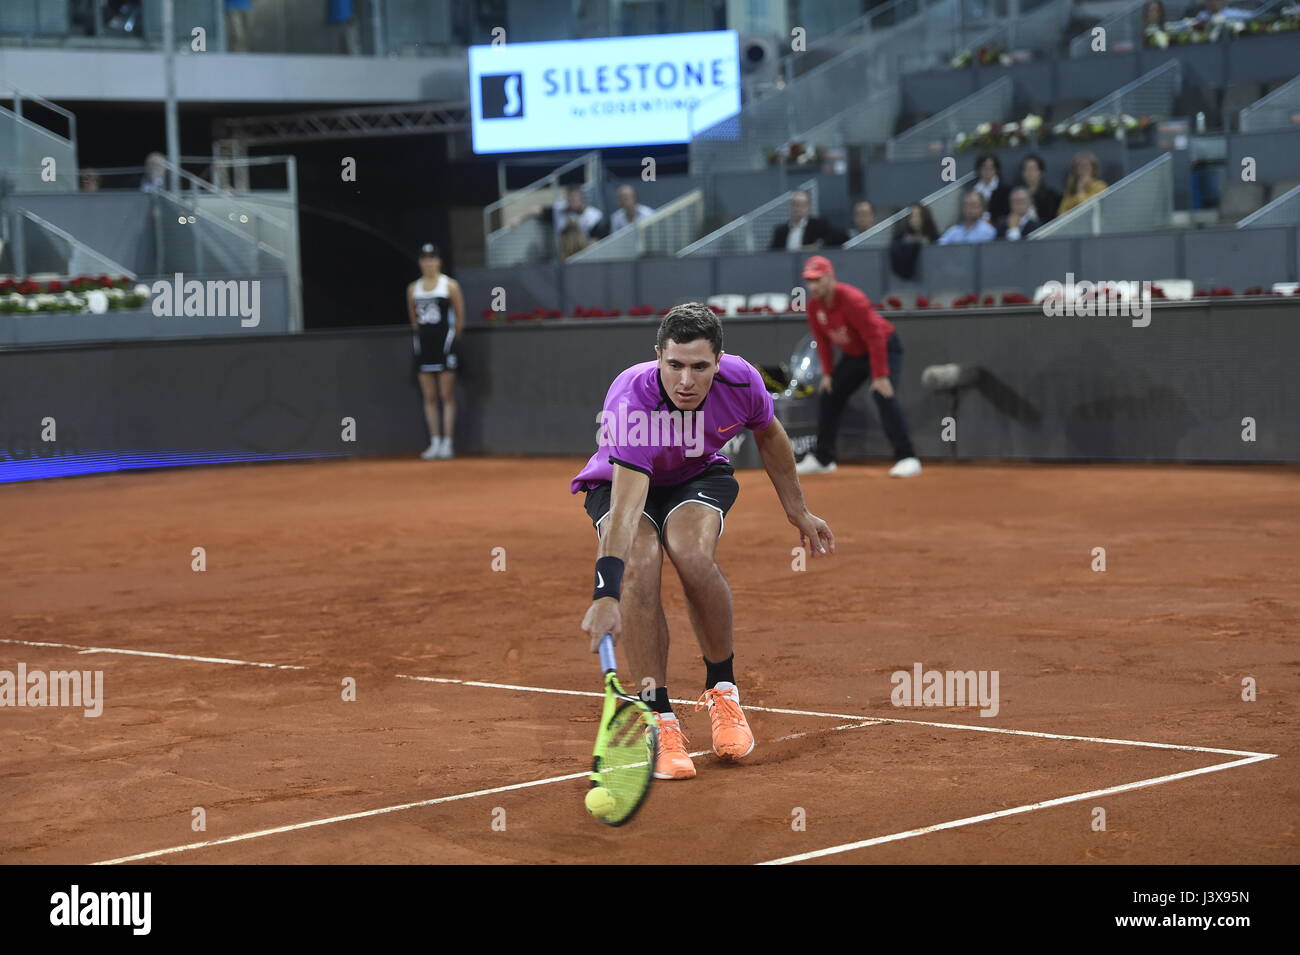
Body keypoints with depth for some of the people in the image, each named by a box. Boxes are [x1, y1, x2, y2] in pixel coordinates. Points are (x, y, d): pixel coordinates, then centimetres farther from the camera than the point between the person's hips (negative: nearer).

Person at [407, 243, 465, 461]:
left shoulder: (450, 286, -2)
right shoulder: (413, 289, 9)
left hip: (445, 343, -4)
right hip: (424, 344, 4)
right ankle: (435, 442, 8)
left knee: (447, 396, -3)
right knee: (429, 397, 4)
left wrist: (452, 338, 1)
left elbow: (460, 318, 2)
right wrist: (424, 335, 10)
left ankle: (447, 443, -3)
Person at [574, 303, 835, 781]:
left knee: (693, 556, -32)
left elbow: (769, 436, 0)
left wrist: (797, 511, 10)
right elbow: (626, 506, -49)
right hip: (622, 483, -2)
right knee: (639, 567, -34)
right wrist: (606, 595, -61)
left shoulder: (741, 380, -26)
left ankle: (722, 689, -8)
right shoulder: (631, 400, -39)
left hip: (699, 477, 2)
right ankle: (659, 720, -21)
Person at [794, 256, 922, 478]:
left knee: (883, 395, -27)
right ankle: (822, 459, 19)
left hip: (884, 349, -8)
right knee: (829, 397, 7)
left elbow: (875, 337, -30)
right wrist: (828, 373, 2)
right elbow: (823, 340, 6)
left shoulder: (851, 299, -30)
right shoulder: (814, 305, -8)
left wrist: (880, 376, -32)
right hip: (853, 354, 8)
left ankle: (907, 458, -28)